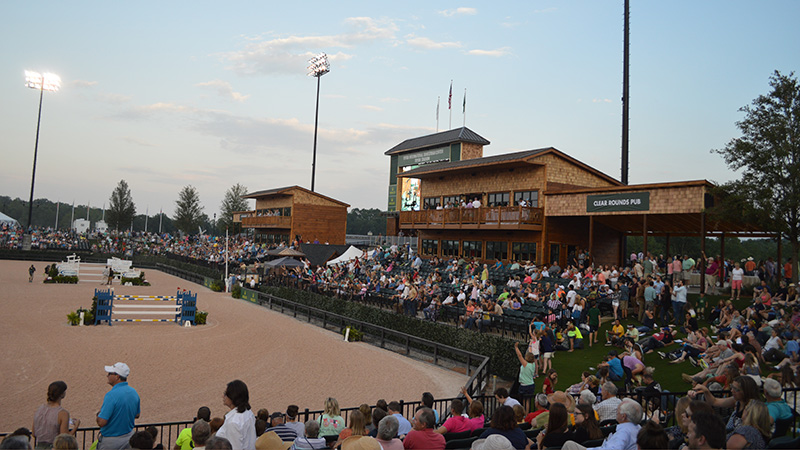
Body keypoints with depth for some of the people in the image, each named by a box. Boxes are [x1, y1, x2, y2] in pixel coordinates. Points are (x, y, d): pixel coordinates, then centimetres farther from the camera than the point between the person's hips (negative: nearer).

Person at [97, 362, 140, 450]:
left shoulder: (111, 395, -23)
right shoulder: (134, 392, -1)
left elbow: (101, 422, -23)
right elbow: (137, 415, 11)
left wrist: (100, 411, -5)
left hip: (111, 440, -6)